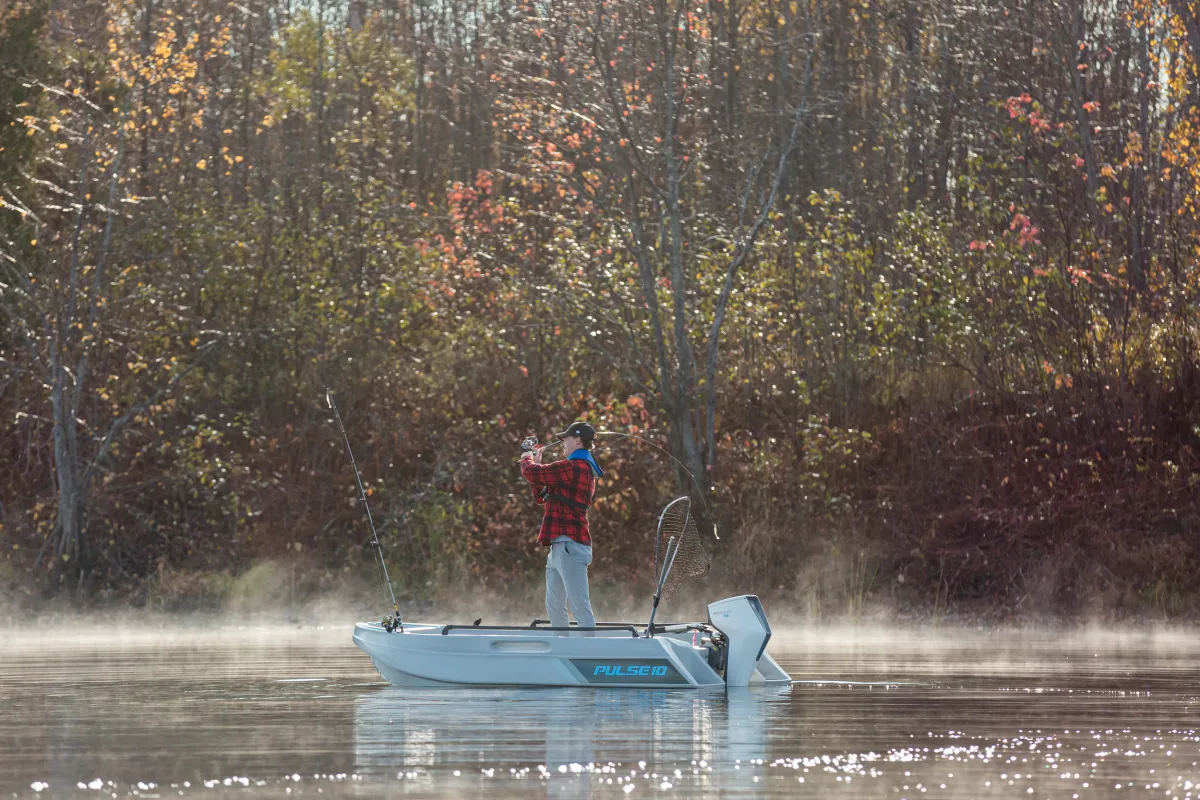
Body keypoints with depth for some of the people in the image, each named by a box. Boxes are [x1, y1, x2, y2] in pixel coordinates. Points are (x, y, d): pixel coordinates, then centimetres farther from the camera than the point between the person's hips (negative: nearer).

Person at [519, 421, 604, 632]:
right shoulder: (584, 470, 23)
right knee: (554, 607, 15)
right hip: (559, 546, 11)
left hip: (569, 545, -11)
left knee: (579, 604, -15)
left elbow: (532, 473, -14)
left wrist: (527, 460, 9)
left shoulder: (573, 467, -12)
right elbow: (541, 496, 29)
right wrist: (536, 465, 23)